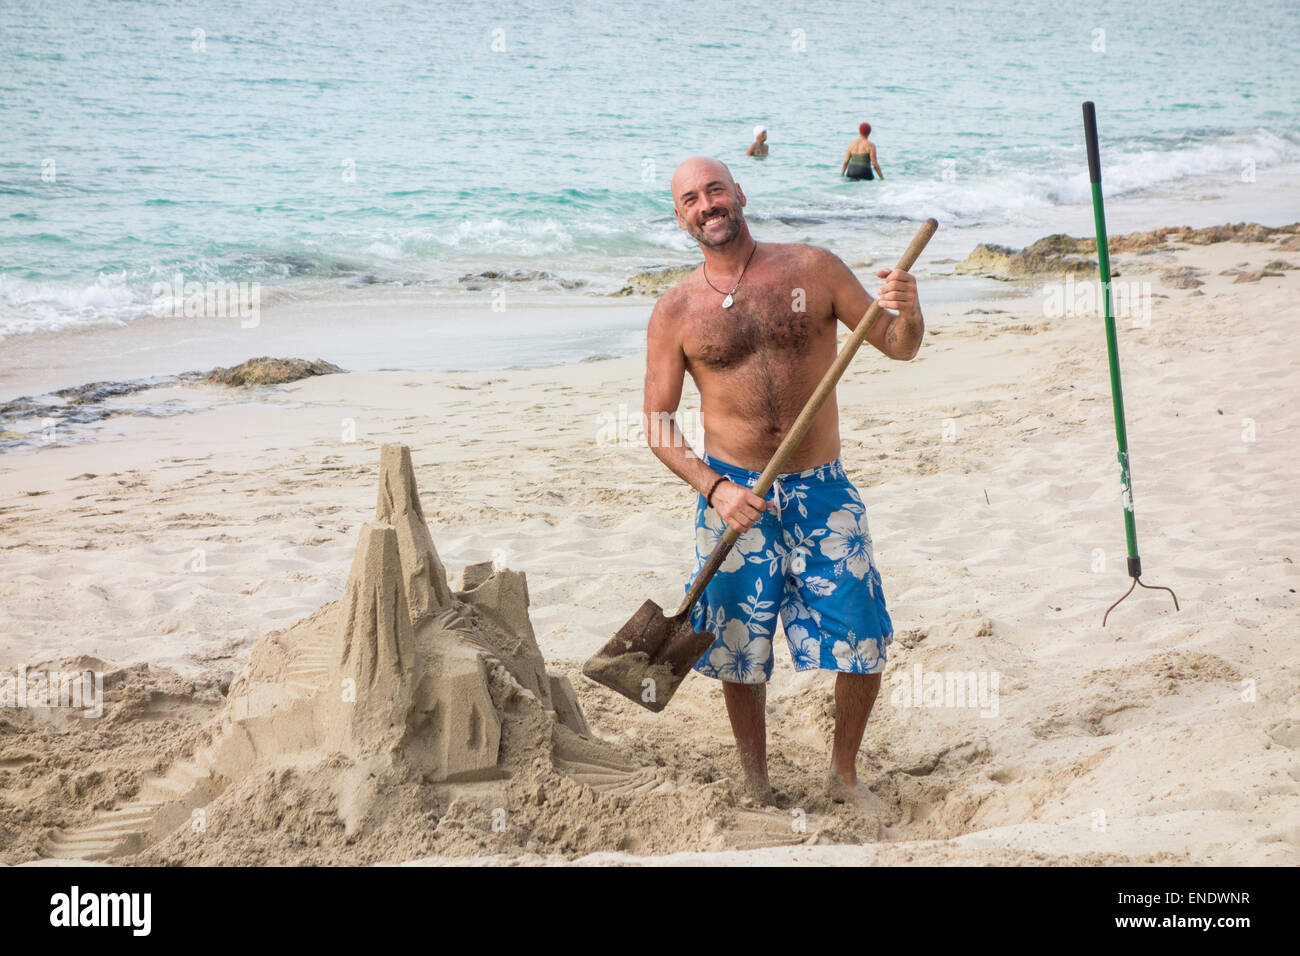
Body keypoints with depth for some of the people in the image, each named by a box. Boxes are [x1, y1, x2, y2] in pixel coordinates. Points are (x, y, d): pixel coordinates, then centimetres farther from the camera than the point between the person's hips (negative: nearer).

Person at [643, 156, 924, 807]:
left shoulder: (812, 269, 2)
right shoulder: (676, 311, 1)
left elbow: (897, 347, 6)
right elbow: (658, 425, 1)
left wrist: (906, 313, -18)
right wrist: (714, 488, -14)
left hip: (822, 491, 1)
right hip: (734, 496, 0)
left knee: (864, 646, -1)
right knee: (738, 652, 6)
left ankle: (844, 774, 24)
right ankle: (757, 789, 28)